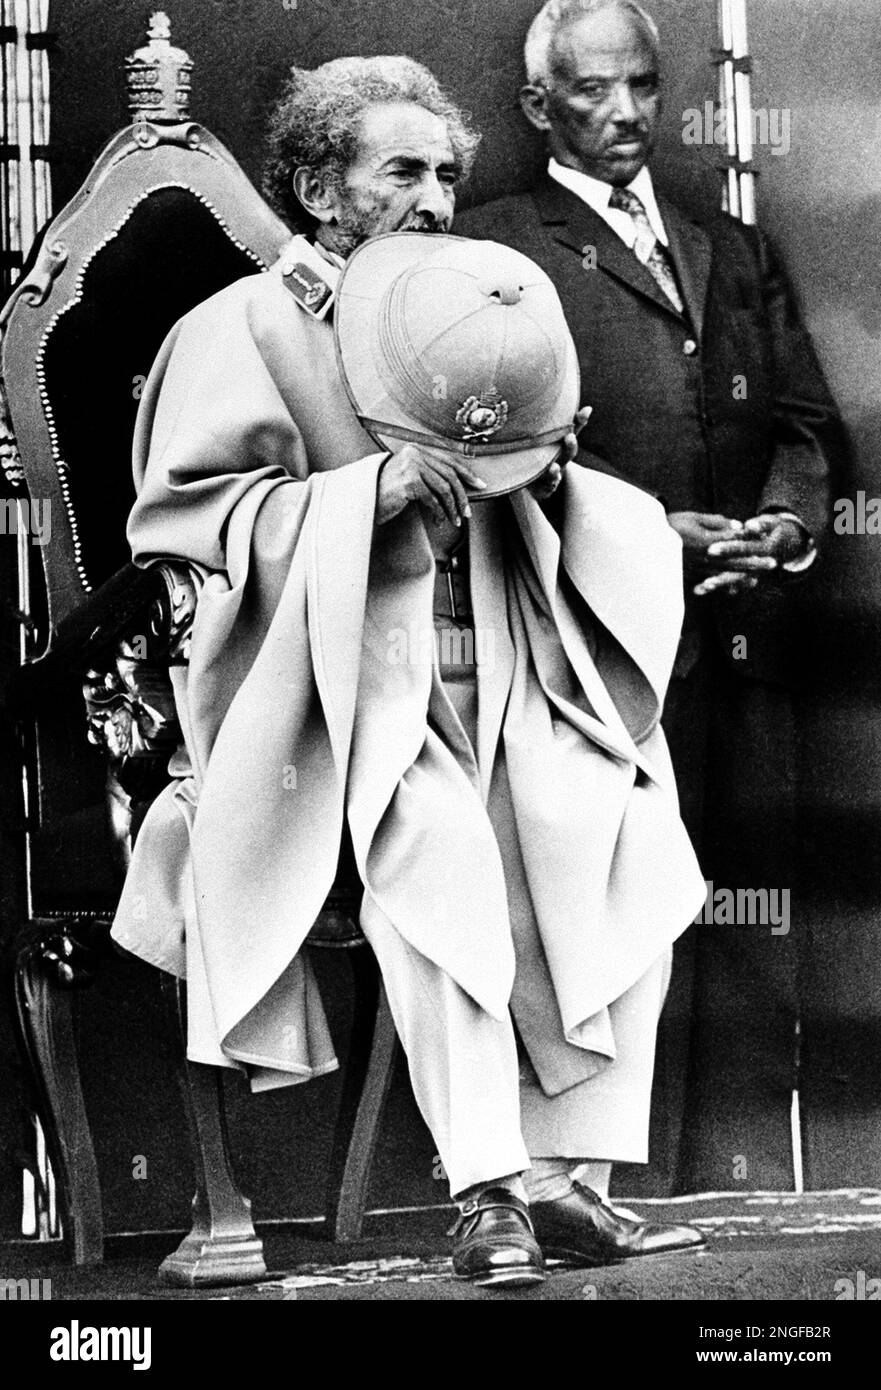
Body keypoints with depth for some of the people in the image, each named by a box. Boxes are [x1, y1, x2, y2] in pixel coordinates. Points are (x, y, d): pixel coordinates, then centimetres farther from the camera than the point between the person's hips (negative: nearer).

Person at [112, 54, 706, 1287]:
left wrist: (544, 472, 0)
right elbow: (181, 509, -6)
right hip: (349, 677, -5)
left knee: (619, 852, -17)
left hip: (501, 672, 5)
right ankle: (486, 1199, -28)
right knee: (439, 858, -31)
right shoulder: (244, 330, 3)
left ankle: (561, 1178, -10)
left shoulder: (473, 306, 20)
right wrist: (369, 490, -17)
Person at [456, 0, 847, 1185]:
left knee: (755, 914, 4)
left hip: (748, 633, 5)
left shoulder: (736, 254, 23)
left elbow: (808, 422, 18)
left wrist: (789, 515, -4)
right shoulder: (492, 252, 5)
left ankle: (742, 1183, 11)